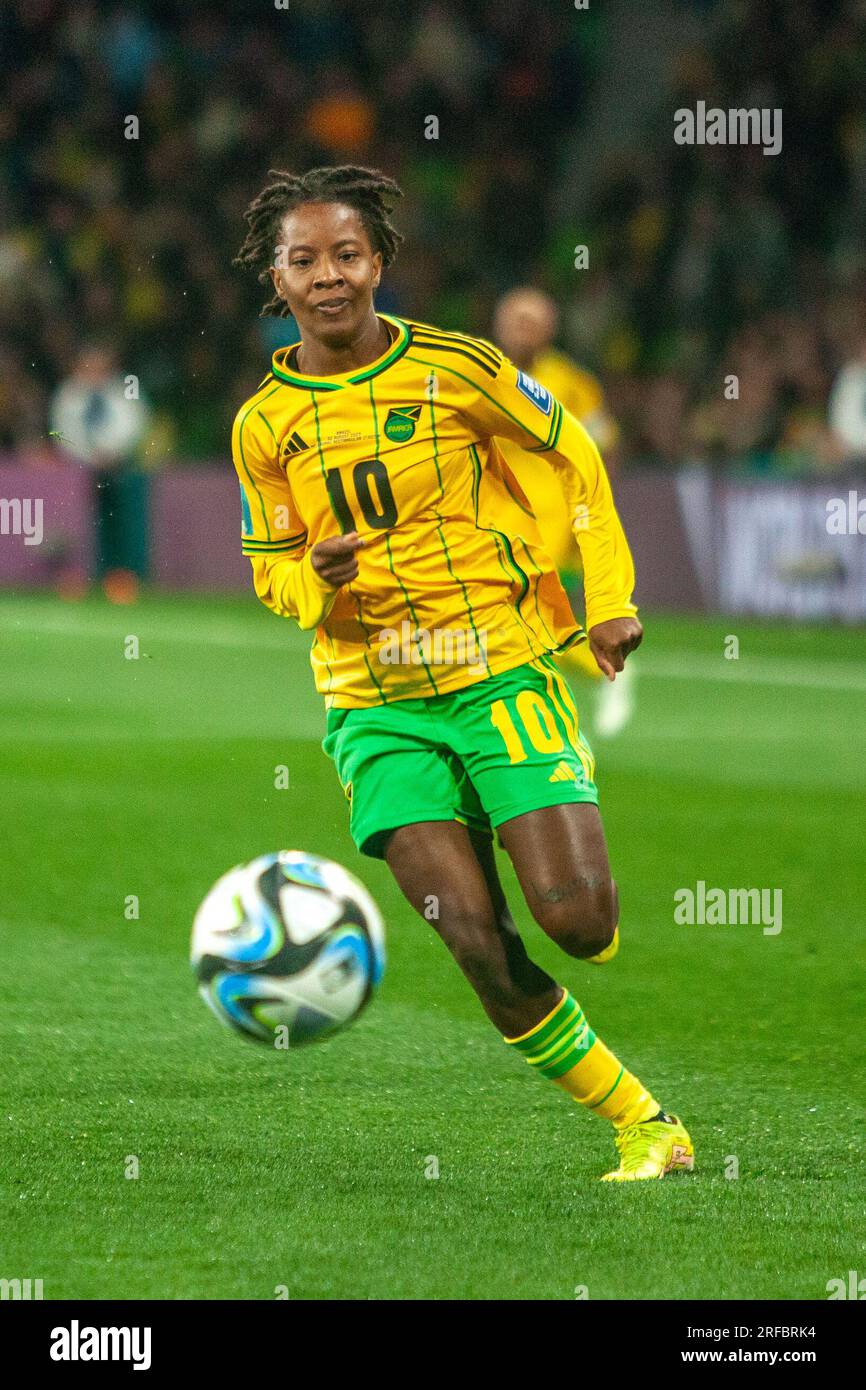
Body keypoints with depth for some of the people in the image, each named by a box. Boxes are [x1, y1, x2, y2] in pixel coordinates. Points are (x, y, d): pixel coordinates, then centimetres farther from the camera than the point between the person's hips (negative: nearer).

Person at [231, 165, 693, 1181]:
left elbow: (571, 453, 10)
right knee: (479, 946, -15)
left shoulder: (455, 366, -4)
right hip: (377, 708, 1)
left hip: (505, 675, -1)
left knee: (576, 919, -16)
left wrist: (609, 597, 4)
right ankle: (642, 1125, -1)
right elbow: (269, 568, 13)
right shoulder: (264, 424, 1)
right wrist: (317, 580, -11)